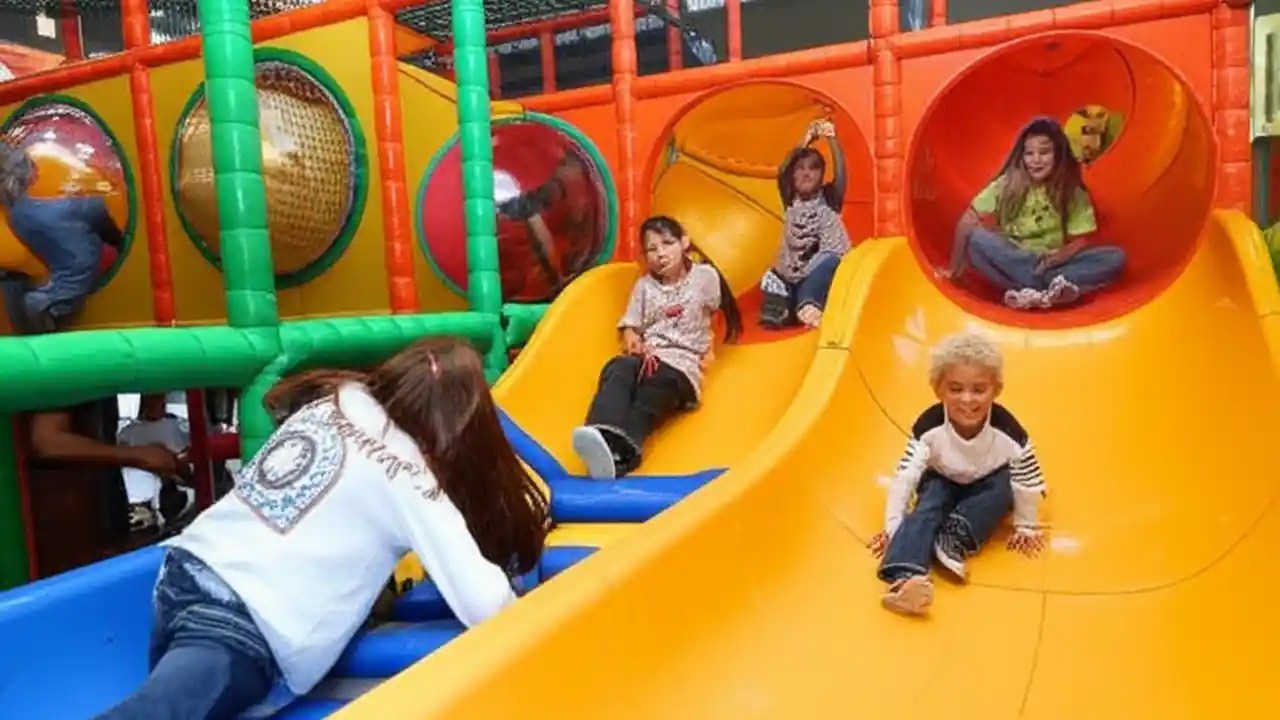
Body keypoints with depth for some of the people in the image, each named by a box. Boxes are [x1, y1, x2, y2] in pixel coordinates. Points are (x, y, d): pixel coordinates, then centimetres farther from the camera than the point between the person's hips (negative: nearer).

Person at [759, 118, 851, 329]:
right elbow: (782, 173, -9)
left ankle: (809, 306, -32)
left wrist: (832, 139, -28)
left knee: (828, 261, -36)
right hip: (794, 273, 2)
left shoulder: (829, 198, 1)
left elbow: (840, 172, -16)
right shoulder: (791, 201, 6)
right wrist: (805, 142, -17)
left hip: (821, 273, -2)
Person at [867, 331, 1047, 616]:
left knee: (1004, 488, -31)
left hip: (986, 488, 1)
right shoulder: (929, 425, -32)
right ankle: (905, 576, -52)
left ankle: (955, 540, -35)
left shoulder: (1008, 431, -32)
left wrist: (1026, 527, -8)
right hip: (943, 482, -1)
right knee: (927, 506, -31)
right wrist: (892, 527, -30)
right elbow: (904, 477, -30)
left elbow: (1028, 481, -18)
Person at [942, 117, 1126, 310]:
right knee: (978, 240, -30)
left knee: (1115, 257, -20)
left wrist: (1060, 256, -22)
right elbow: (967, 223, -9)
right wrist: (956, 267, -10)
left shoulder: (1073, 193, -1)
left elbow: (1083, 239, -1)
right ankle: (1052, 288, -36)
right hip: (1012, 263, -2)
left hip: (1054, 265, 2)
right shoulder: (1006, 185, -6)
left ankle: (1030, 289, -37)